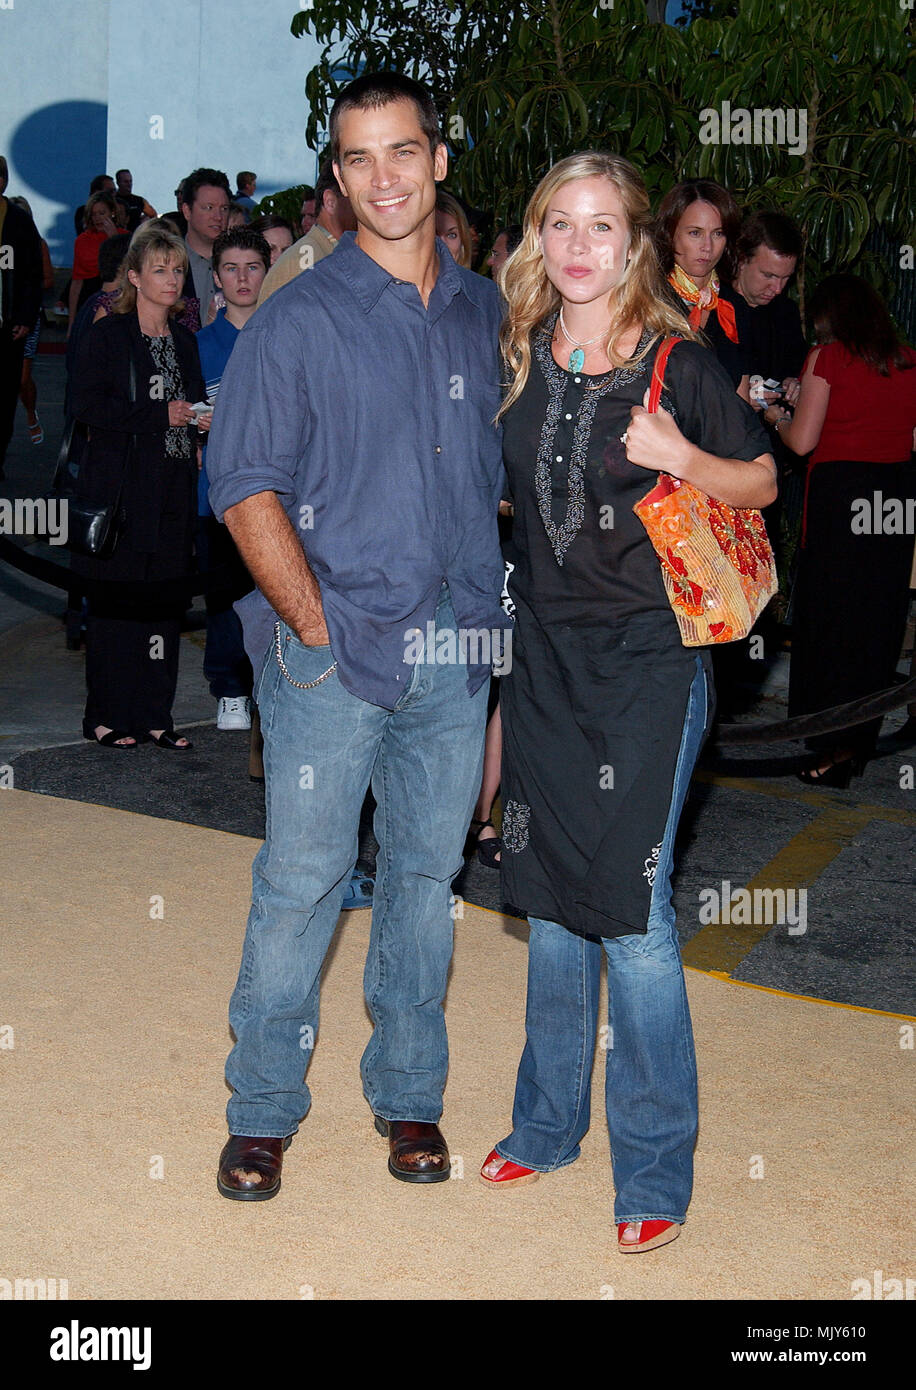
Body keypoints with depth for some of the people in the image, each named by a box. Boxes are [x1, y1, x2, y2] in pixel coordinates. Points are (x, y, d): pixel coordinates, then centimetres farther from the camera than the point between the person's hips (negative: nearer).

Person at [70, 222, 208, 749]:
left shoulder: (185, 341, 17)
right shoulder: (108, 336, -1)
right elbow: (87, 404, -12)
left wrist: (204, 419, 1)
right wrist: (161, 415, -15)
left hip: (173, 488, 5)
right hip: (120, 486, -5)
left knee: (165, 602, 3)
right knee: (116, 602, -4)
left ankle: (155, 715, 10)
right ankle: (107, 716, 4)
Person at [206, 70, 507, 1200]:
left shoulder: (486, 314, 11)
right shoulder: (298, 320, -3)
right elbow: (244, 483, -6)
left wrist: (485, 609, 8)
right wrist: (316, 622, -11)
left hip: (457, 657, 4)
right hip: (334, 654, -4)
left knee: (427, 872, 12)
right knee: (300, 881, 1)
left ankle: (408, 1095, 26)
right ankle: (263, 1108, 16)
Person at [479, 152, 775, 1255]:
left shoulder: (677, 363, -6)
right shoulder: (520, 360, 7)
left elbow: (761, 482, 0)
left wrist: (682, 458, -17)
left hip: (648, 659, -5)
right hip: (543, 655, 5)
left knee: (631, 909, -4)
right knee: (549, 899, 13)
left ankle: (654, 1169, 11)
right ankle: (549, 1123, 30)